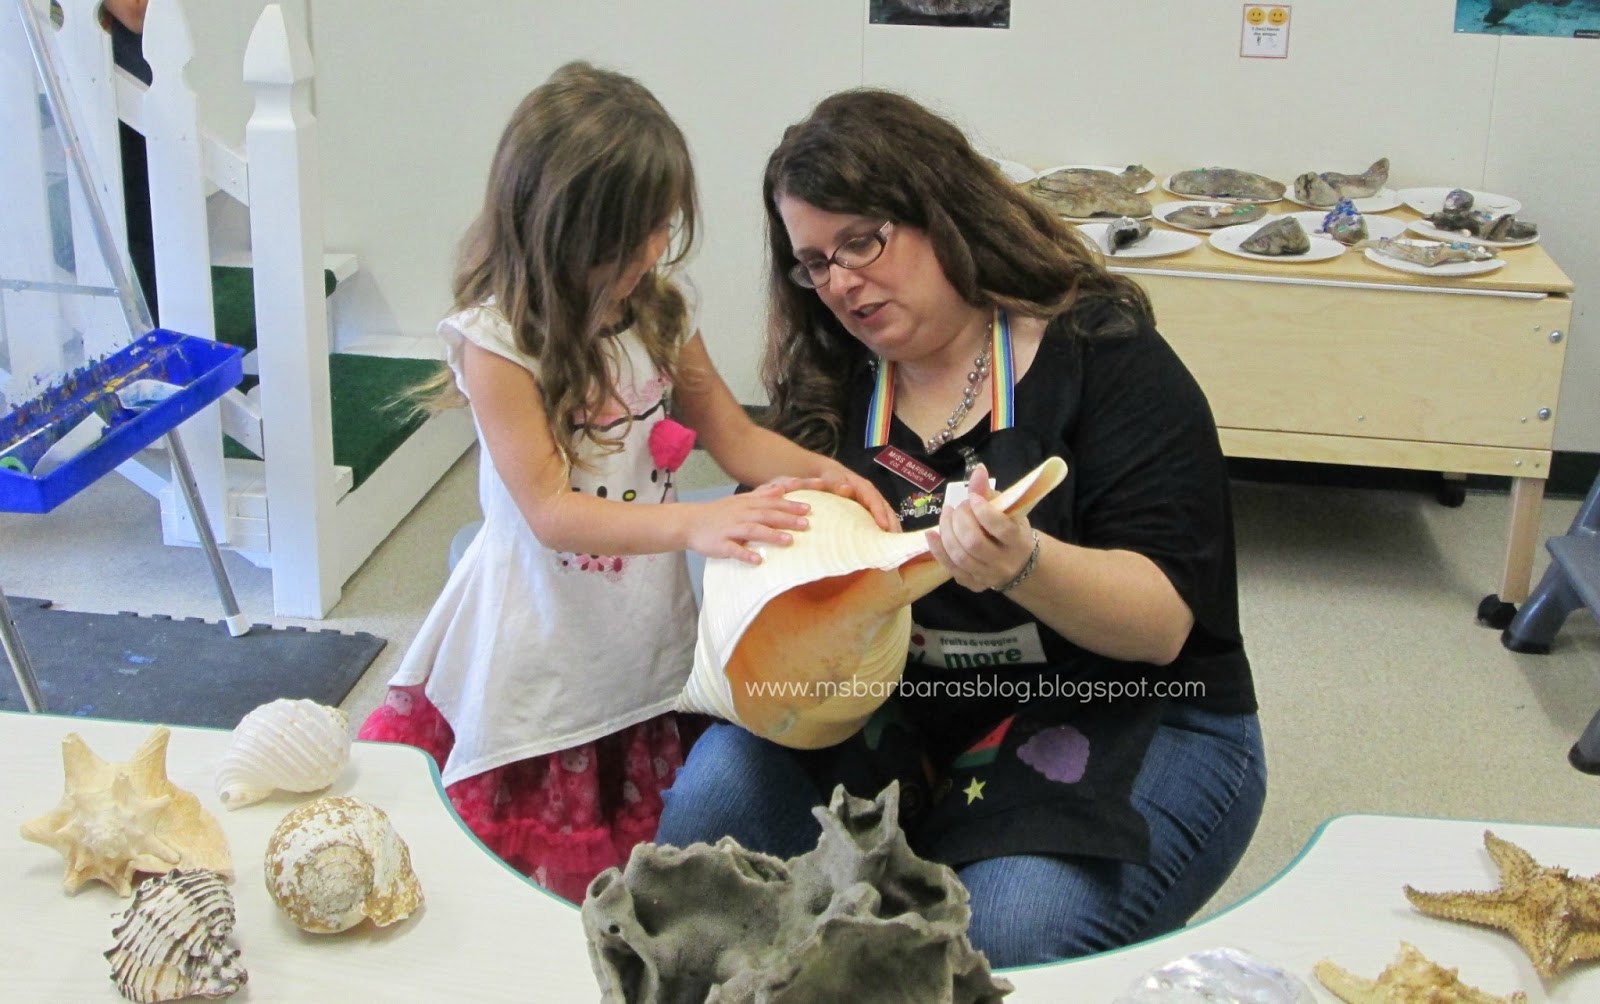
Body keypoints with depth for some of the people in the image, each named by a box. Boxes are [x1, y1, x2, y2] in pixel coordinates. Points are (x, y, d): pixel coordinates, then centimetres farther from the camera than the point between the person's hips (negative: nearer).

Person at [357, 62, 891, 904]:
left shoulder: (660, 314, 1)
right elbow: (550, 512, -22)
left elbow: (736, 437, 8)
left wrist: (822, 472, -13)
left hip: (648, 643, 5)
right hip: (542, 662, -5)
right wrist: (694, 524, -37)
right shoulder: (498, 342, -17)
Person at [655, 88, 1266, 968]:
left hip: (1130, 723, -4)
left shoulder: (1103, 357, -8)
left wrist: (1024, 566, -35)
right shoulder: (828, 386, 8)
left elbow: (1164, 623, -15)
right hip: (905, 723, 4)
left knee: (1006, 933, -31)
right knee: (714, 794, -22)